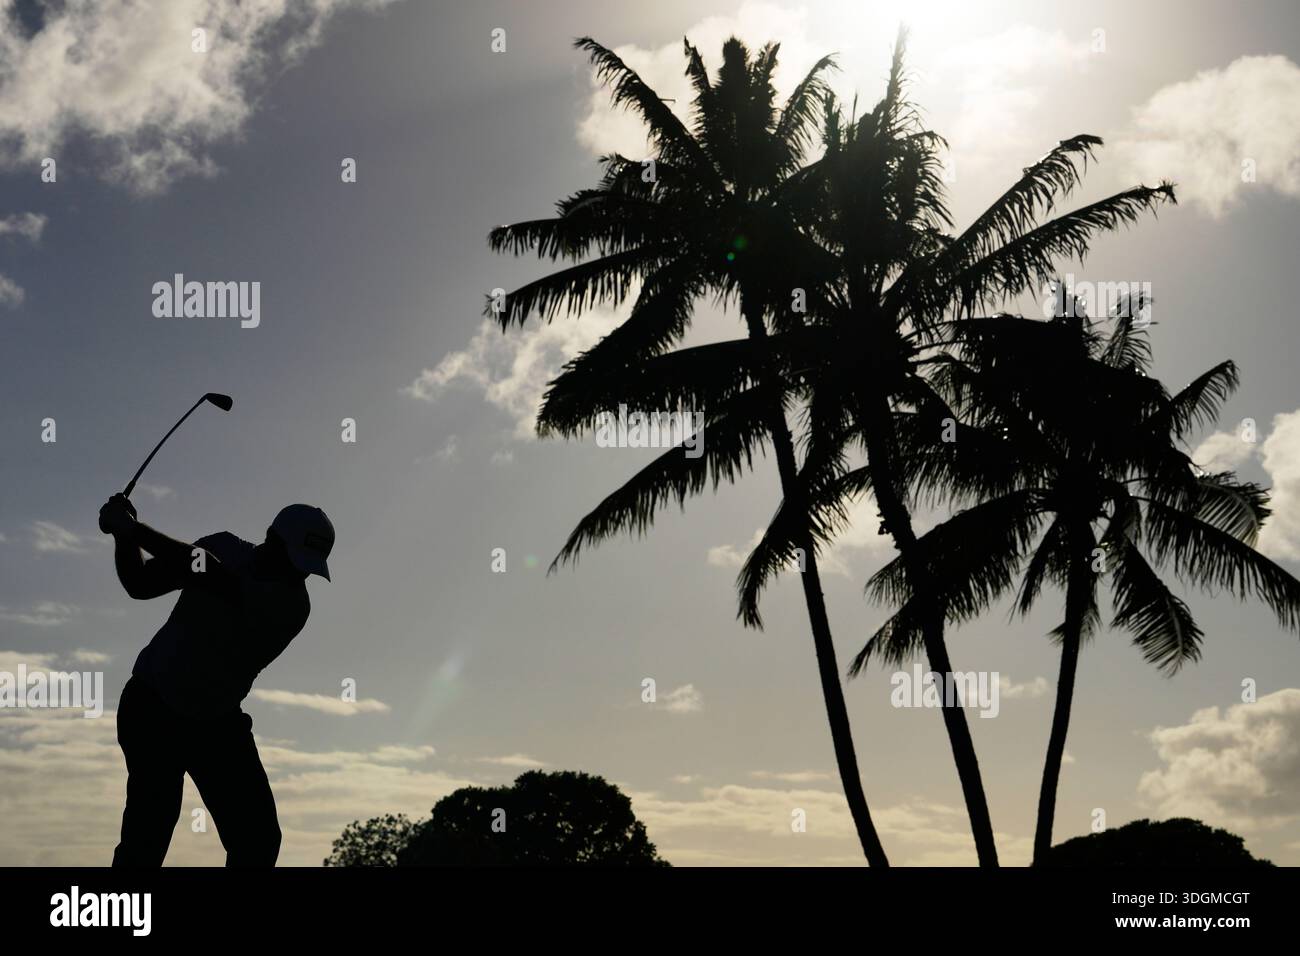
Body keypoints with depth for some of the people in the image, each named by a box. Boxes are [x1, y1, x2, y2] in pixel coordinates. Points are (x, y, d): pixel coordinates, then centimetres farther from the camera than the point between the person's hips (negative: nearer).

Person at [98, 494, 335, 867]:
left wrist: (138, 530, -35)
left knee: (258, 836, -8)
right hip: (153, 707, -1)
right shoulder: (225, 548, -6)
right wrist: (124, 533, -20)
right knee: (150, 826, -18)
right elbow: (141, 584, -1)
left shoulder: (291, 603, -17)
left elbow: (220, 585, -33)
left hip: (218, 722, 1)